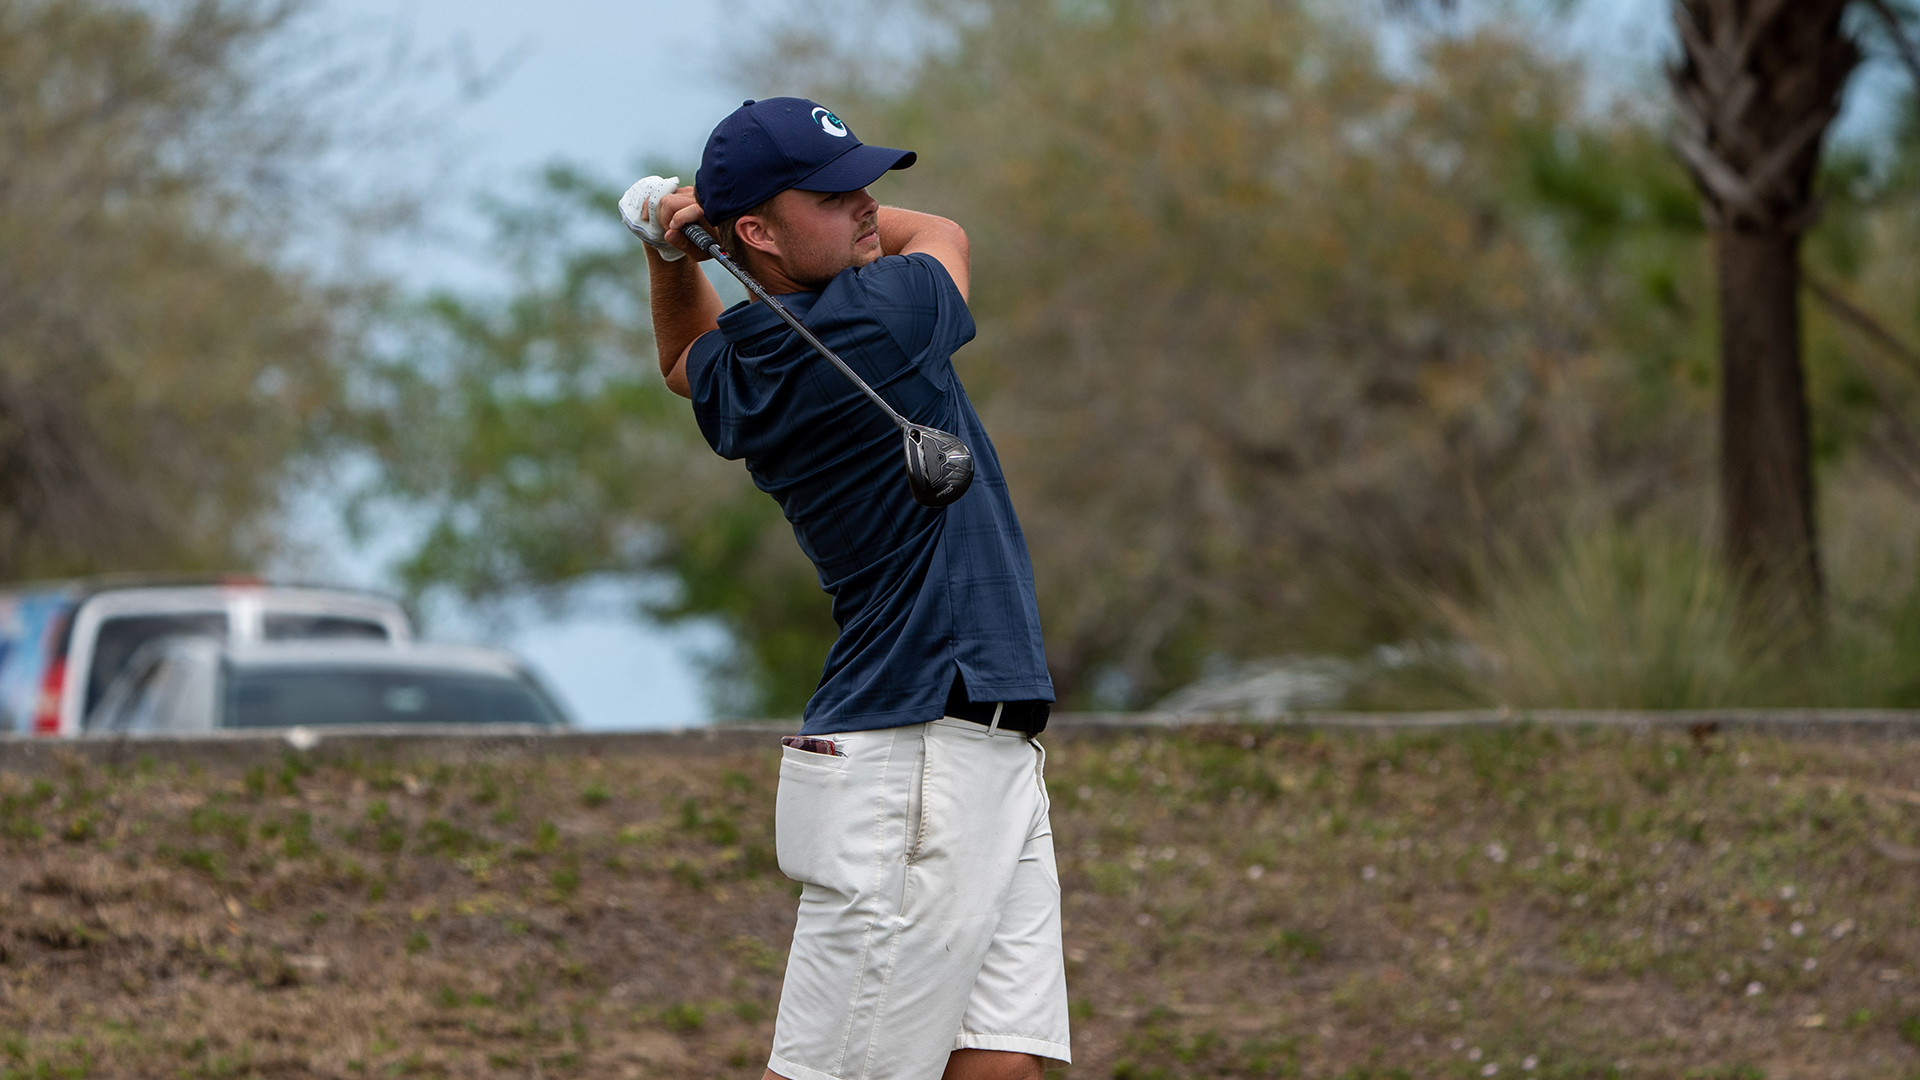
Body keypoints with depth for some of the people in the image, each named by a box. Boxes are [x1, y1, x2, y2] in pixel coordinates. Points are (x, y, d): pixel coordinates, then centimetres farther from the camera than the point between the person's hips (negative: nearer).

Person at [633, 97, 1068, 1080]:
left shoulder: (737, 372, 10)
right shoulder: (872, 321, -14)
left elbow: (686, 360, 38)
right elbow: (942, 235, 10)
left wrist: (672, 252, 17)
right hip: (914, 766, -9)